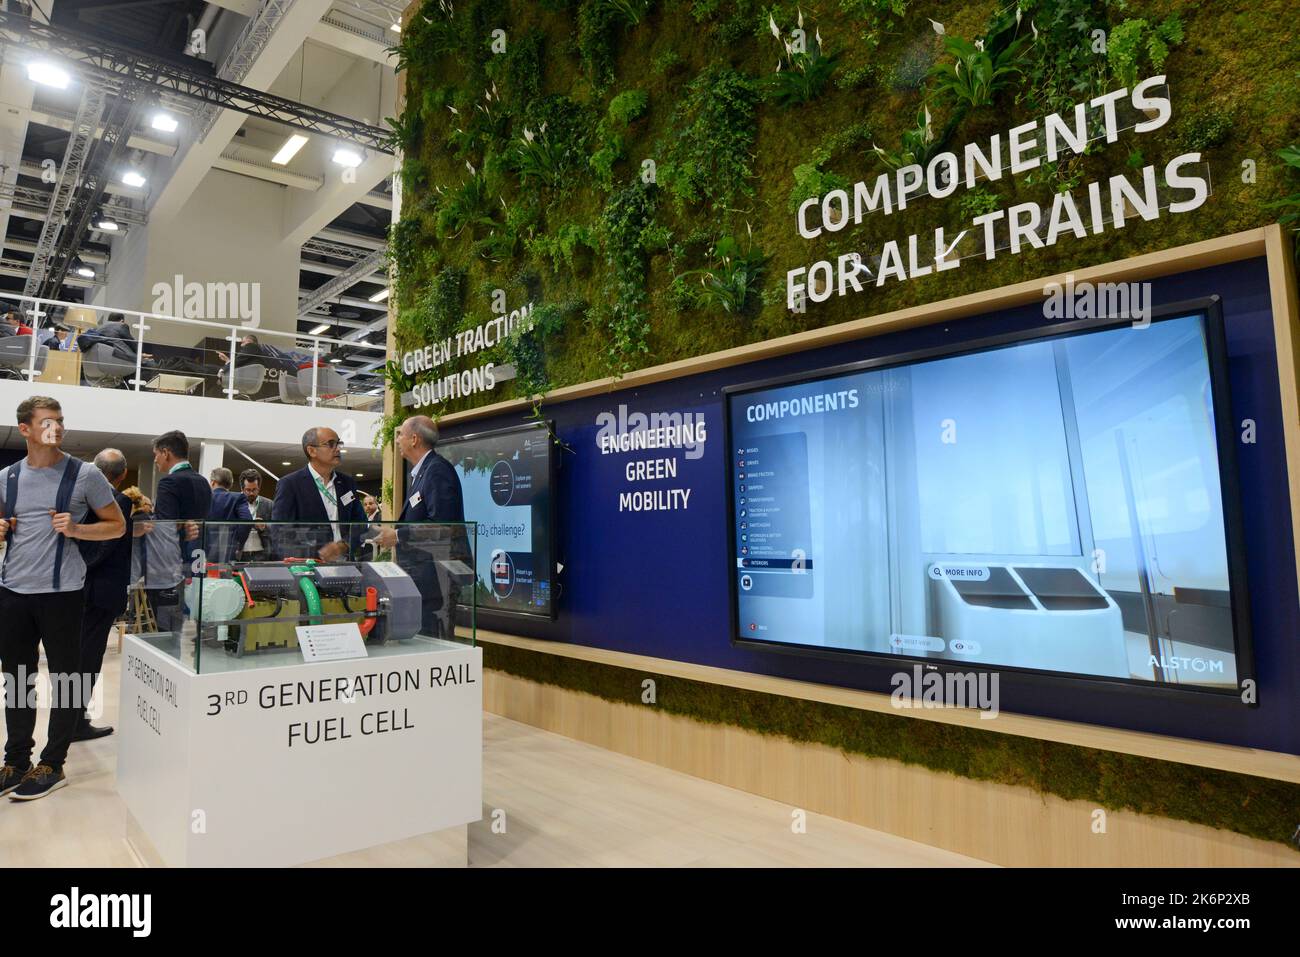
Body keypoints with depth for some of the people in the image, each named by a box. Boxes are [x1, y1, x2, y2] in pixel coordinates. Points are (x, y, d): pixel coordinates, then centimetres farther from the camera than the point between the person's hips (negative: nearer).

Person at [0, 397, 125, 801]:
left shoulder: (85, 475, -3)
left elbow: (117, 526, 1)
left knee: (65, 679, 3)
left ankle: (52, 765, 15)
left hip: (61, 592, -4)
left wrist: (76, 529, -15)